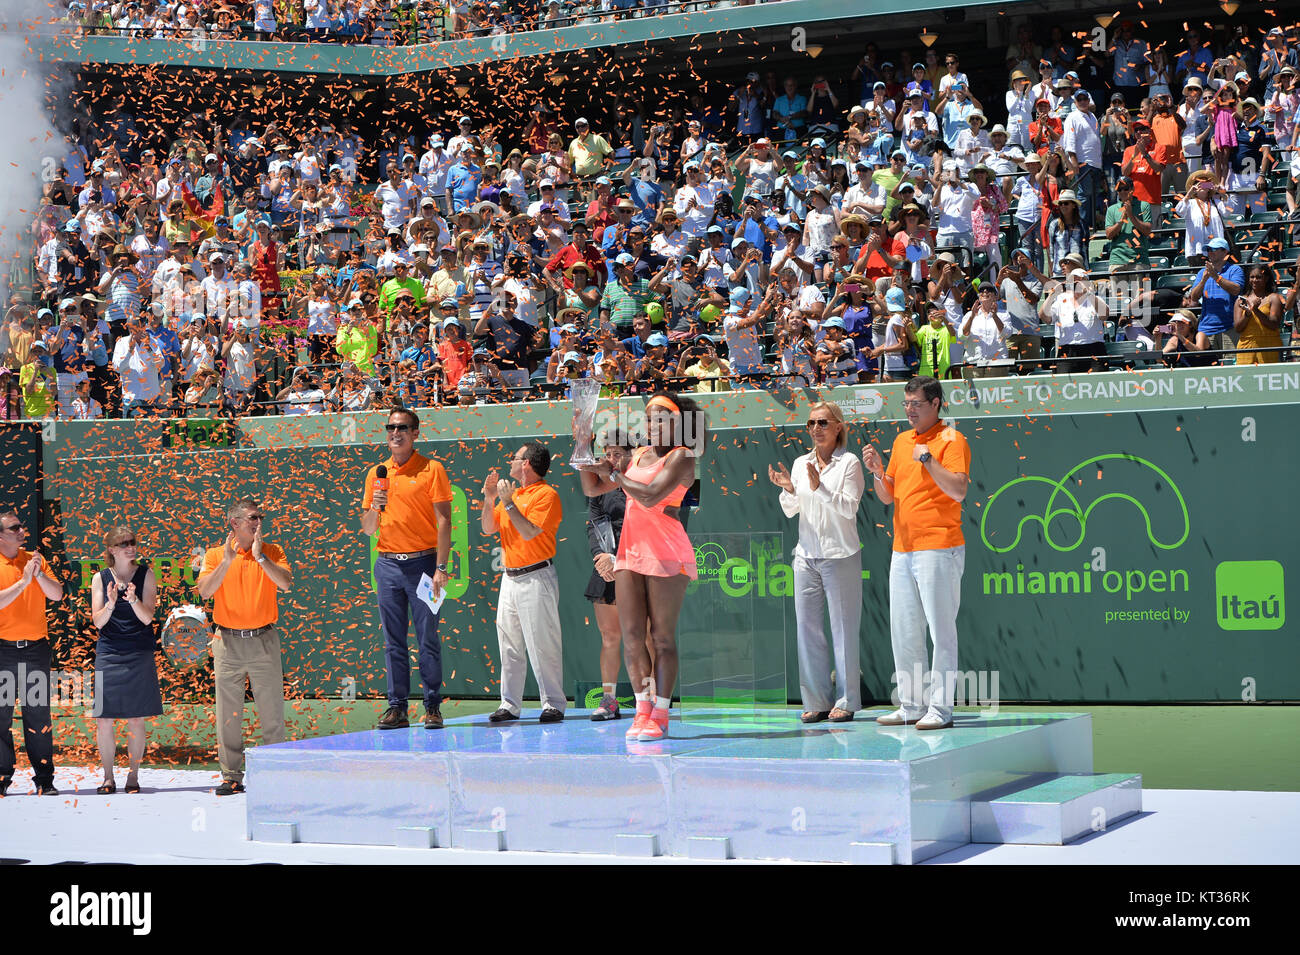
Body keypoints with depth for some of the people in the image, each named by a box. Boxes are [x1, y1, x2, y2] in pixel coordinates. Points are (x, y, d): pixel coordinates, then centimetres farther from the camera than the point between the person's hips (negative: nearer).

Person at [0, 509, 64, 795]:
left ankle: (44, 780, 7)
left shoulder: (34, 559, 10)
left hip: (35, 647, 3)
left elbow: (57, 594, 3)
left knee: (38, 716, 4)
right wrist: (23, 581, -18)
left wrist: (39, 574, -12)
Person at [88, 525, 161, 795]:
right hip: (108, 655, 1)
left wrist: (133, 599, -23)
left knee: (136, 720, 1)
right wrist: (111, 603, -19)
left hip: (139, 655, -1)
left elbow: (147, 617, -4)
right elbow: (98, 622, 0)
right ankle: (108, 777, 8)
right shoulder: (101, 578, 5)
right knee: (104, 720, -2)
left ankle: (133, 775, 11)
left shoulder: (146, 574, 3)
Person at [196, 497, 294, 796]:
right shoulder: (215, 555, 6)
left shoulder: (272, 552, 6)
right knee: (228, 713, 2)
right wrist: (227, 561, -18)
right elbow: (205, 591, -9)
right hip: (228, 641, 0)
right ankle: (232, 776, 8)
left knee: (272, 710, 0)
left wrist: (260, 557, -16)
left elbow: (286, 584, -11)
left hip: (264, 640, 0)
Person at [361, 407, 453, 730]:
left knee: (427, 638, -2)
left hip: (422, 562, -4)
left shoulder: (431, 469, -1)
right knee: (393, 641, 4)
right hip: (387, 565, 4)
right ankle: (397, 706, 7)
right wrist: (374, 508, -7)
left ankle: (433, 706, 3)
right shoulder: (376, 474, 12)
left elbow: (443, 521, -5)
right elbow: (367, 530, 15)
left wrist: (441, 568, -13)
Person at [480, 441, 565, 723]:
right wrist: (490, 499, 4)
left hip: (536, 578, -8)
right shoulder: (512, 493, 17)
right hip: (510, 578, 8)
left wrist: (508, 502, -16)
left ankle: (553, 704, -5)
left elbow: (529, 533, -19)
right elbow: (488, 528, 17)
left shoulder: (546, 495, -8)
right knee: (508, 645, 8)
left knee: (542, 644, -8)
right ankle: (510, 704, 12)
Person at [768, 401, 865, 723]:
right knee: (807, 626, 3)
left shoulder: (849, 463, -1)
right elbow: (790, 511, 13)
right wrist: (788, 489, -7)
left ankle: (845, 701, 3)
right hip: (806, 554, 5)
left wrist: (819, 488, -21)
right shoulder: (801, 463, 13)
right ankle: (816, 701, 9)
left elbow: (849, 507, -11)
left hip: (840, 555, -5)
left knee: (843, 628, -3)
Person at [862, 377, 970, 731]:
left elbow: (958, 490, -17)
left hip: (938, 548, -8)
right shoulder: (902, 441, 17)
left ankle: (941, 708, -4)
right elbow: (887, 496, 19)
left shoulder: (951, 439, -4)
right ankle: (911, 705, 16)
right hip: (903, 550, 8)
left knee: (941, 630, -6)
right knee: (903, 632, 9)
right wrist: (877, 471, 2)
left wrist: (927, 459, -17)